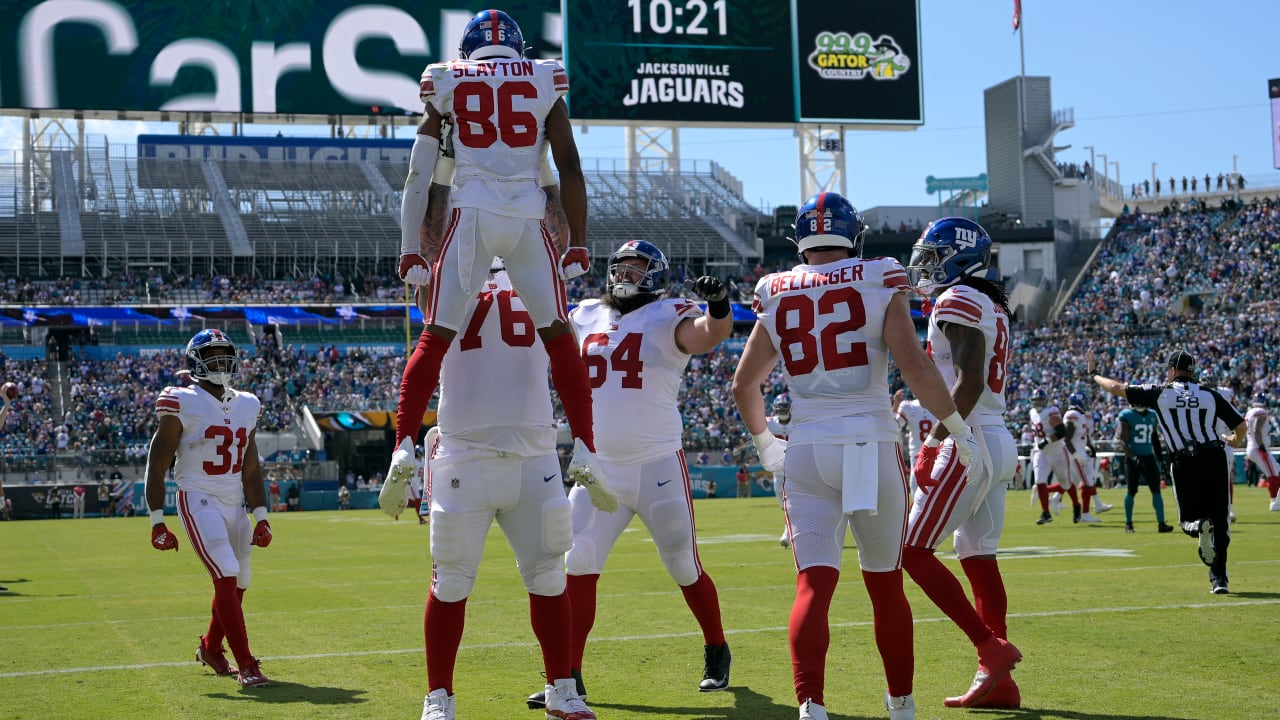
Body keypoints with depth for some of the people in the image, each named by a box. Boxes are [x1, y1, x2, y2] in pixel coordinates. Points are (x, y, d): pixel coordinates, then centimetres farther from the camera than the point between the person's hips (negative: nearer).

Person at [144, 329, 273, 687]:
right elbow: (156, 467, -7)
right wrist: (157, 522, -11)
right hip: (198, 501, -6)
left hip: (235, 504, 7)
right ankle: (246, 666, -13)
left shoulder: (247, 406, 9)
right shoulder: (182, 405, -9)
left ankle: (211, 648, 35)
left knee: (238, 581, 12)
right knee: (226, 576, -16)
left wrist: (261, 518, 10)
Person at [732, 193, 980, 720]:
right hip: (871, 445, -1)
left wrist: (763, 441, 30)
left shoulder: (777, 296, 7)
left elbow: (743, 385, 13)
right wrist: (958, 426, 2)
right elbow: (916, 368, -11)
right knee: (885, 583, 13)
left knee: (814, 584, -2)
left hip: (806, 450, 1)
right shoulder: (879, 284, -2)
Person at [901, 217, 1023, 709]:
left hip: (969, 444, -10)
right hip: (998, 442, 10)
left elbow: (969, 382, -21)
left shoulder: (958, 301, -11)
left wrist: (934, 442, -20)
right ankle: (998, 682, 12)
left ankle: (991, 647, -10)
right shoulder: (992, 306, 18)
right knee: (979, 558, 11)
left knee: (914, 550, -6)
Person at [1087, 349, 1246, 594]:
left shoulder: (1161, 393, 3)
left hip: (1184, 463, -1)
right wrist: (1235, 441, 33)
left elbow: (1118, 388, 7)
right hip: (1213, 460, 1)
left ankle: (1199, 526, -25)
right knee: (1219, 521, 10)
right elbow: (1241, 425, 10)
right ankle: (1219, 578, 4)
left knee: (1188, 518, 13)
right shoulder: (1210, 395, 7)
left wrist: (1093, 373, 23)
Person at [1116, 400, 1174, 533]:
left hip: (1149, 457, 4)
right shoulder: (1127, 417, -9)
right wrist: (1134, 458, -22)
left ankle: (1161, 523, -7)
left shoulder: (1152, 416, 8)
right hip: (1132, 457, -4)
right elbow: (1123, 441, -13)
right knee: (1131, 491, 3)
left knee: (1156, 490, -5)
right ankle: (1128, 523, 18)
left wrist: (1159, 456, 17)